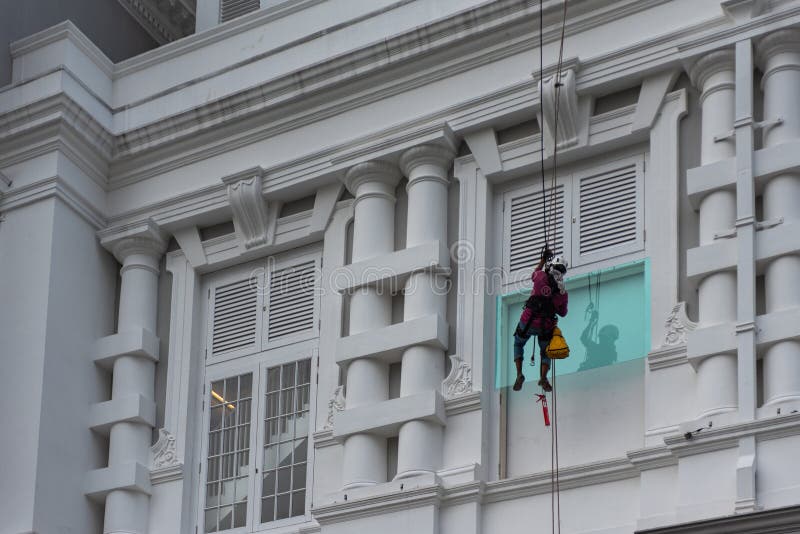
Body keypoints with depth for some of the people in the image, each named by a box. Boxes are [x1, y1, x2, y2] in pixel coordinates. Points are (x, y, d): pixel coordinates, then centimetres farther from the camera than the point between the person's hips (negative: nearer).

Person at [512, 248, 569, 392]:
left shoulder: (542, 277, -8)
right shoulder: (563, 292, 1)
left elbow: (534, 274, 19)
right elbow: (563, 313, 16)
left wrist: (543, 259, 32)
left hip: (527, 322, -1)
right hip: (546, 326, 1)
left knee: (518, 344, 26)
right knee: (545, 352, 23)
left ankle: (519, 374, 7)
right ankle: (543, 377, -4)